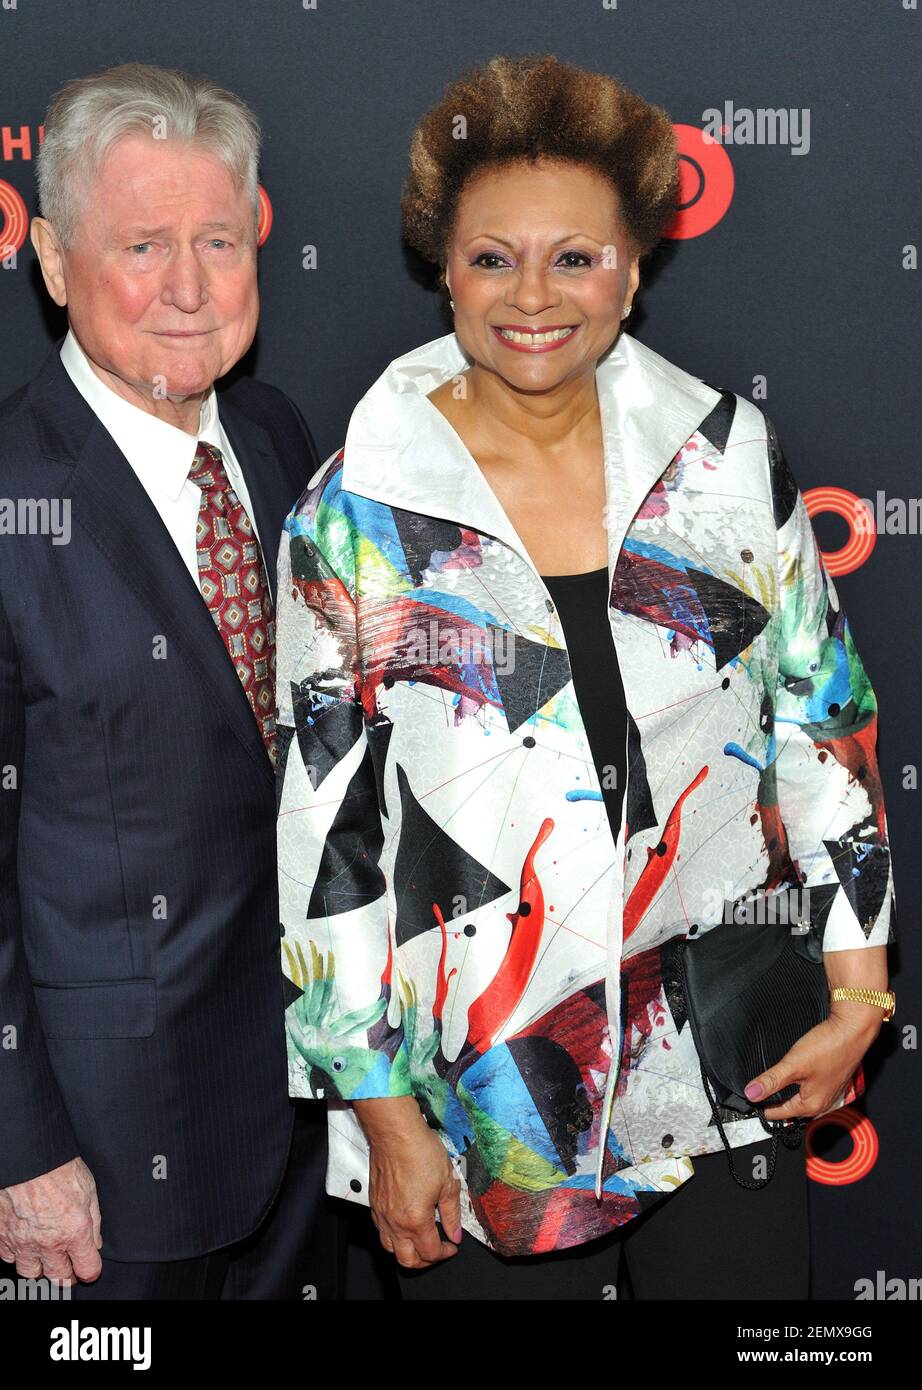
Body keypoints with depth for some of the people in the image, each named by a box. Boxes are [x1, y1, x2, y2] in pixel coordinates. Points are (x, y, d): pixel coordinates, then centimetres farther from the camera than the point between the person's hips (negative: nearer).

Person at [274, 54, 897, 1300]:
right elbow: (326, 828, -6)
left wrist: (859, 984, 2)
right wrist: (384, 1114, -5)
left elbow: (824, 715, 5)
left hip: (729, 1058, 2)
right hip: (487, 1093, -2)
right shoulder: (359, 512, -9)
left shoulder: (726, 453, -2)